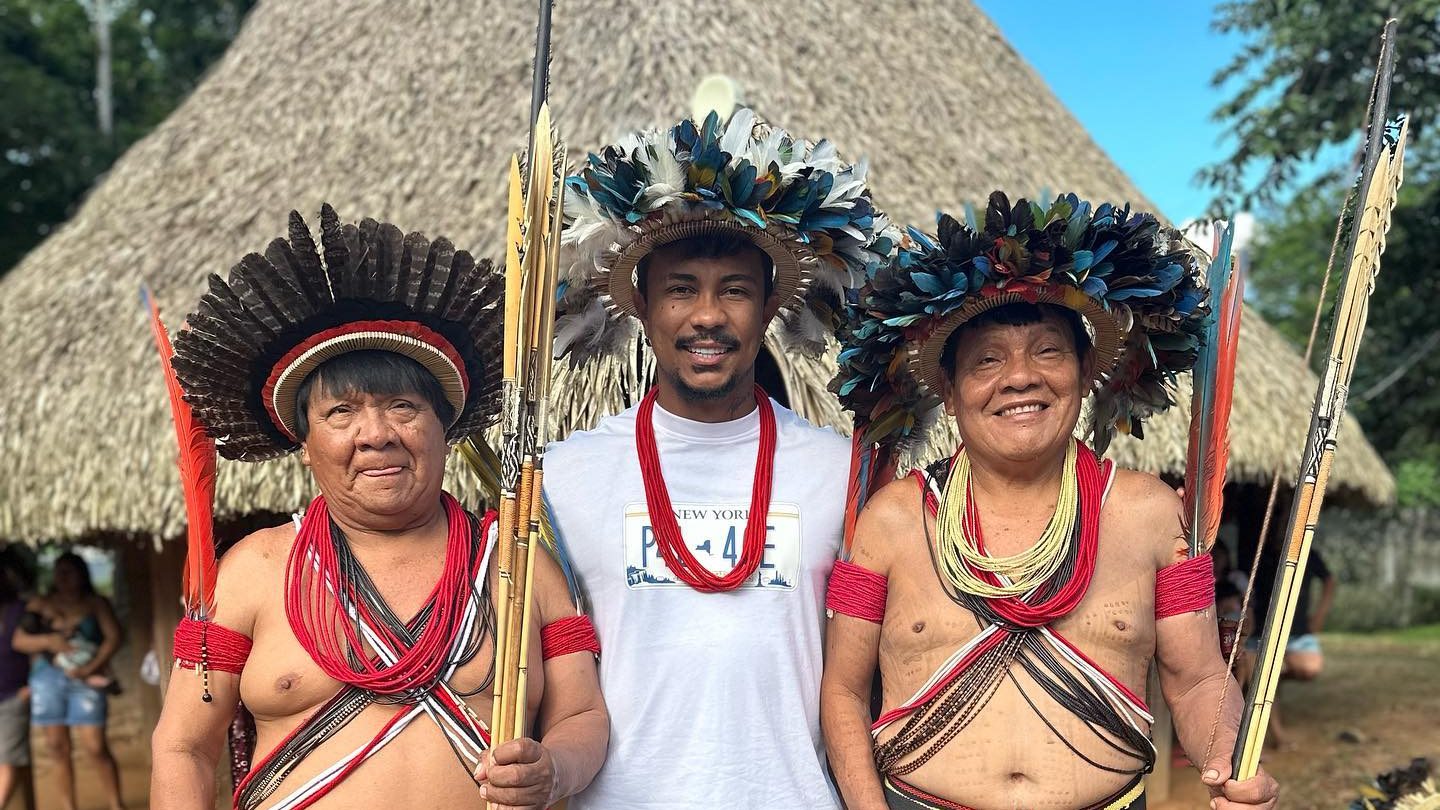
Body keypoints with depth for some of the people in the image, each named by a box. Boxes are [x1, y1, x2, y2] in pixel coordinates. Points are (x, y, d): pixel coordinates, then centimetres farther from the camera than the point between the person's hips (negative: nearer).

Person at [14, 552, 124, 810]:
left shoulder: (96, 604, 8)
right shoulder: (40, 605, 14)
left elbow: (113, 637, -2)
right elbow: (19, 640, 7)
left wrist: (91, 667, -14)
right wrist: (47, 641, -12)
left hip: (85, 682, -3)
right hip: (48, 681, 3)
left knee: (95, 747, -10)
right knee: (58, 748, 3)